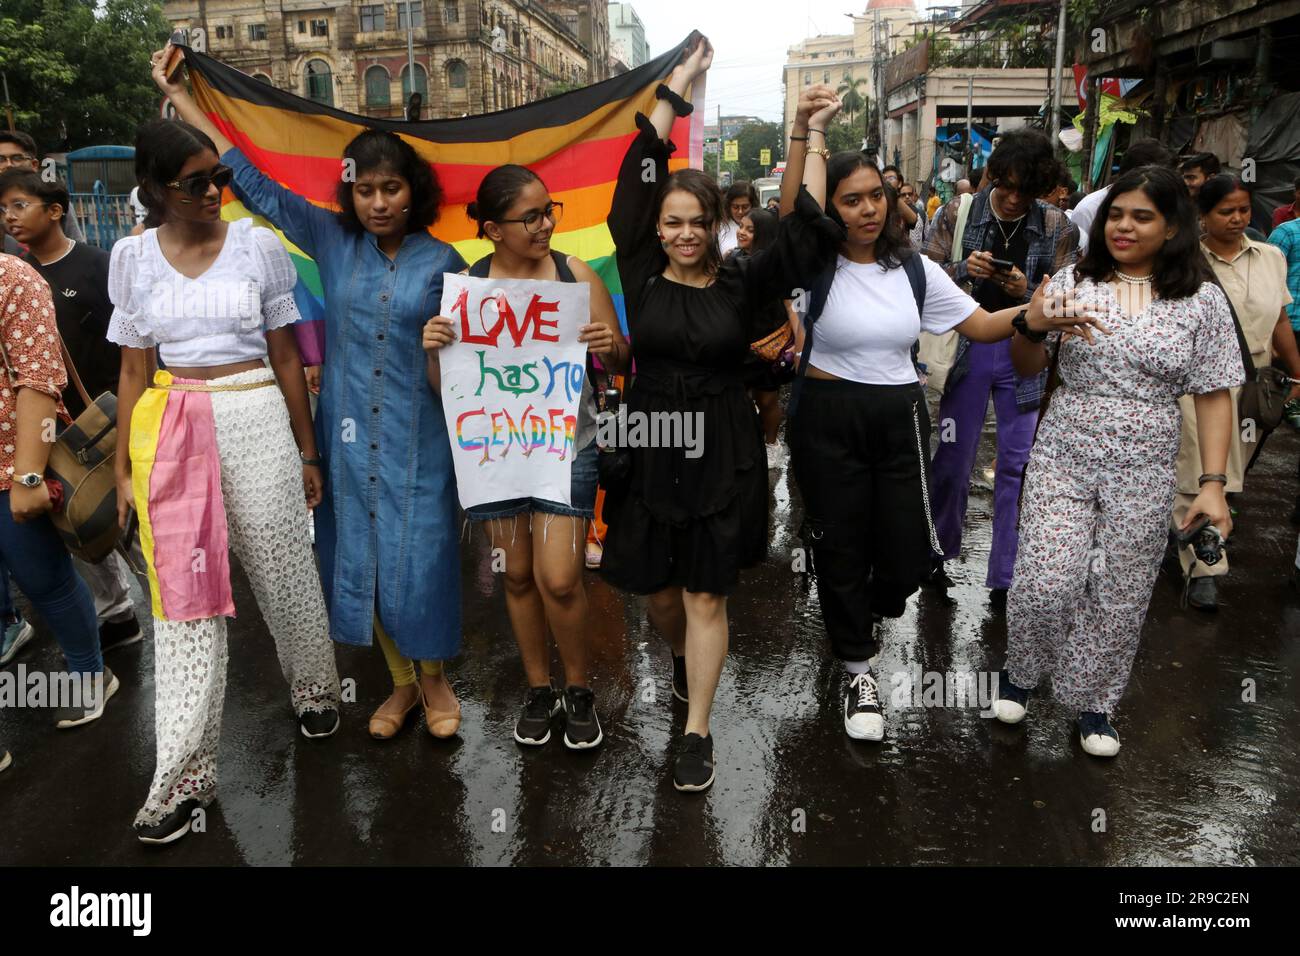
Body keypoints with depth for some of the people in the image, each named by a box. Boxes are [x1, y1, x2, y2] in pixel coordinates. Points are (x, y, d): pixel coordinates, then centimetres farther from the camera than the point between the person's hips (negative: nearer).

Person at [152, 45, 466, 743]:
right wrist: (181, 99, 9)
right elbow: (255, 185, 7)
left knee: (419, 556, 0)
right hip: (348, 434, 3)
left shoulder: (442, 261, -2)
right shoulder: (333, 241, 3)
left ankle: (435, 678, 24)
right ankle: (401, 681, 28)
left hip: (417, 437, -3)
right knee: (359, 555, 9)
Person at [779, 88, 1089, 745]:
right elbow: (792, 212, -26)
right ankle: (859, 667, 27)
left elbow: (978, 325, 6)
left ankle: (875, 610, 41)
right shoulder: (819, 265, -6)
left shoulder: (914, 269, 5)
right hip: (827, 420, -2)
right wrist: (804, 132, -37)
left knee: (907, 547, 3)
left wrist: (1028, 316, -14)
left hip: (899, 419, 3)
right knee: (840, 546, 6)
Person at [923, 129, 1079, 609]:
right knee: (953, 458, 8)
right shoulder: (959, 213, -1)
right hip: (967, 346, 0)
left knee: (1019, 464, 1)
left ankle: (1006, 578, 11)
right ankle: (939, 549, 30)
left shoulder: (1056, 226, -1)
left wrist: (1027, 293, -20)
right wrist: (963, 268, -20)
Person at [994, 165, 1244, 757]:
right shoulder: (1072, 283, 0)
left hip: (1144, 472, 1)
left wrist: (1213, 483, -7)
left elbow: (1214, 396, 1)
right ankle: (1019, 671, 24)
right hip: (1062, 459, 0)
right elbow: (1026, 369, 4)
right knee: (1045, 586, -7)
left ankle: (1093, 700, 31)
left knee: (1119, 597, 9)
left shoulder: (1202, 300, 0)